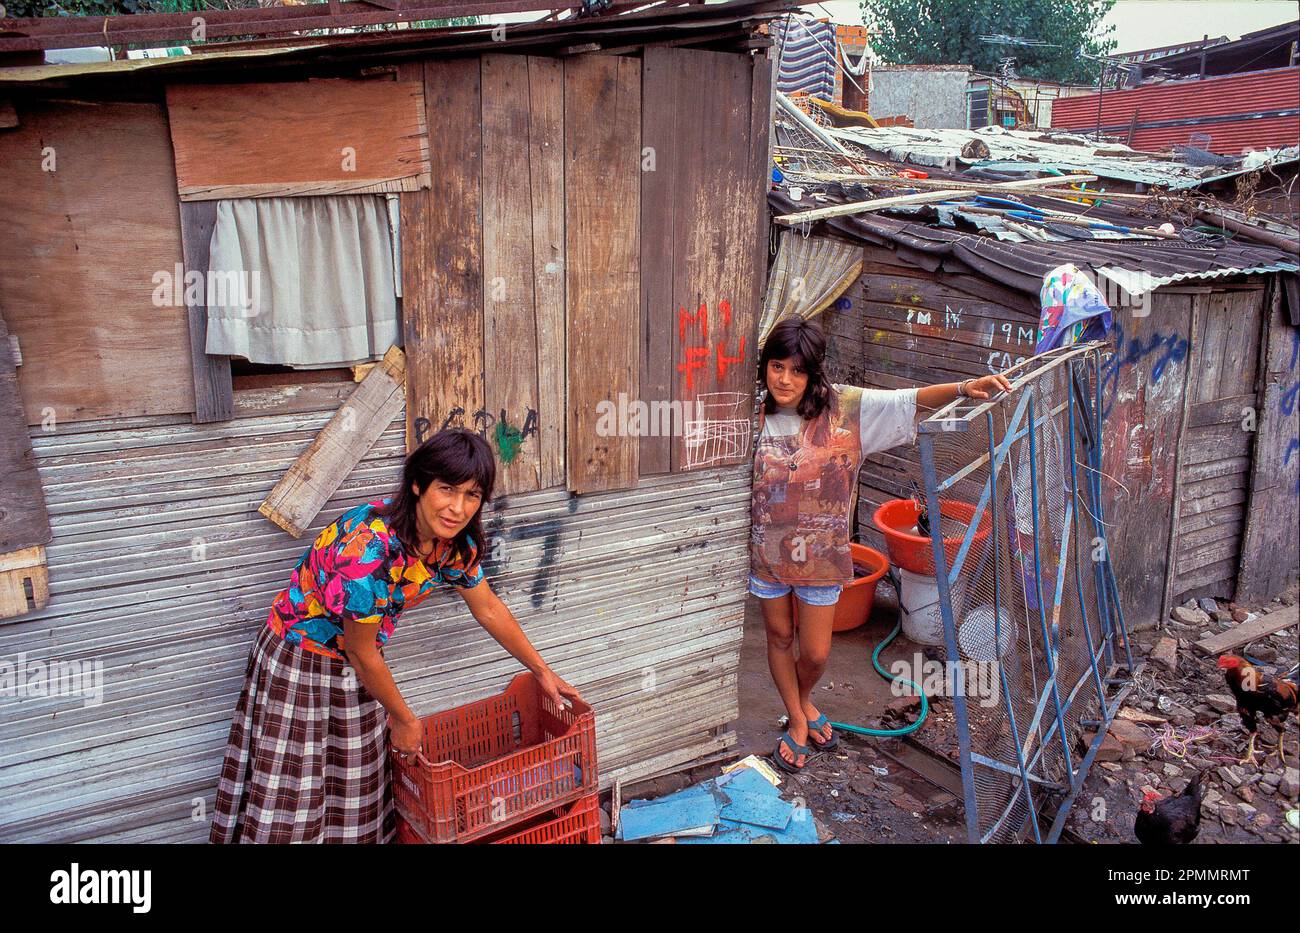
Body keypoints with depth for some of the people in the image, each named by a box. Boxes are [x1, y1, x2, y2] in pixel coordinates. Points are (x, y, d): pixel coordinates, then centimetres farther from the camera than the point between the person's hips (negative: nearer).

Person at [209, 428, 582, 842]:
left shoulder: (454, 540, -12)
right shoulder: (370, 547, -35)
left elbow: (489, 609, 4)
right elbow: (362, 652, -22)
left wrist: (542, 672, 9)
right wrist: (404, 719, -8)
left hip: (355, 663, 7)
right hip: (300, 658, -7)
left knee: (358, 791, 13)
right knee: (289, 799, 0)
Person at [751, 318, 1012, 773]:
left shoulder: (842, 405, -14)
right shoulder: (755, 416, -10)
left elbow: (909, 400, -17)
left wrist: (962, 388, -32)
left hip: (820, 553, -1)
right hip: (768, 550, 1)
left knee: (815, 653, 10)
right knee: (779, 637, 17)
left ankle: (803, 699, 46)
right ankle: (798, 721, 40)